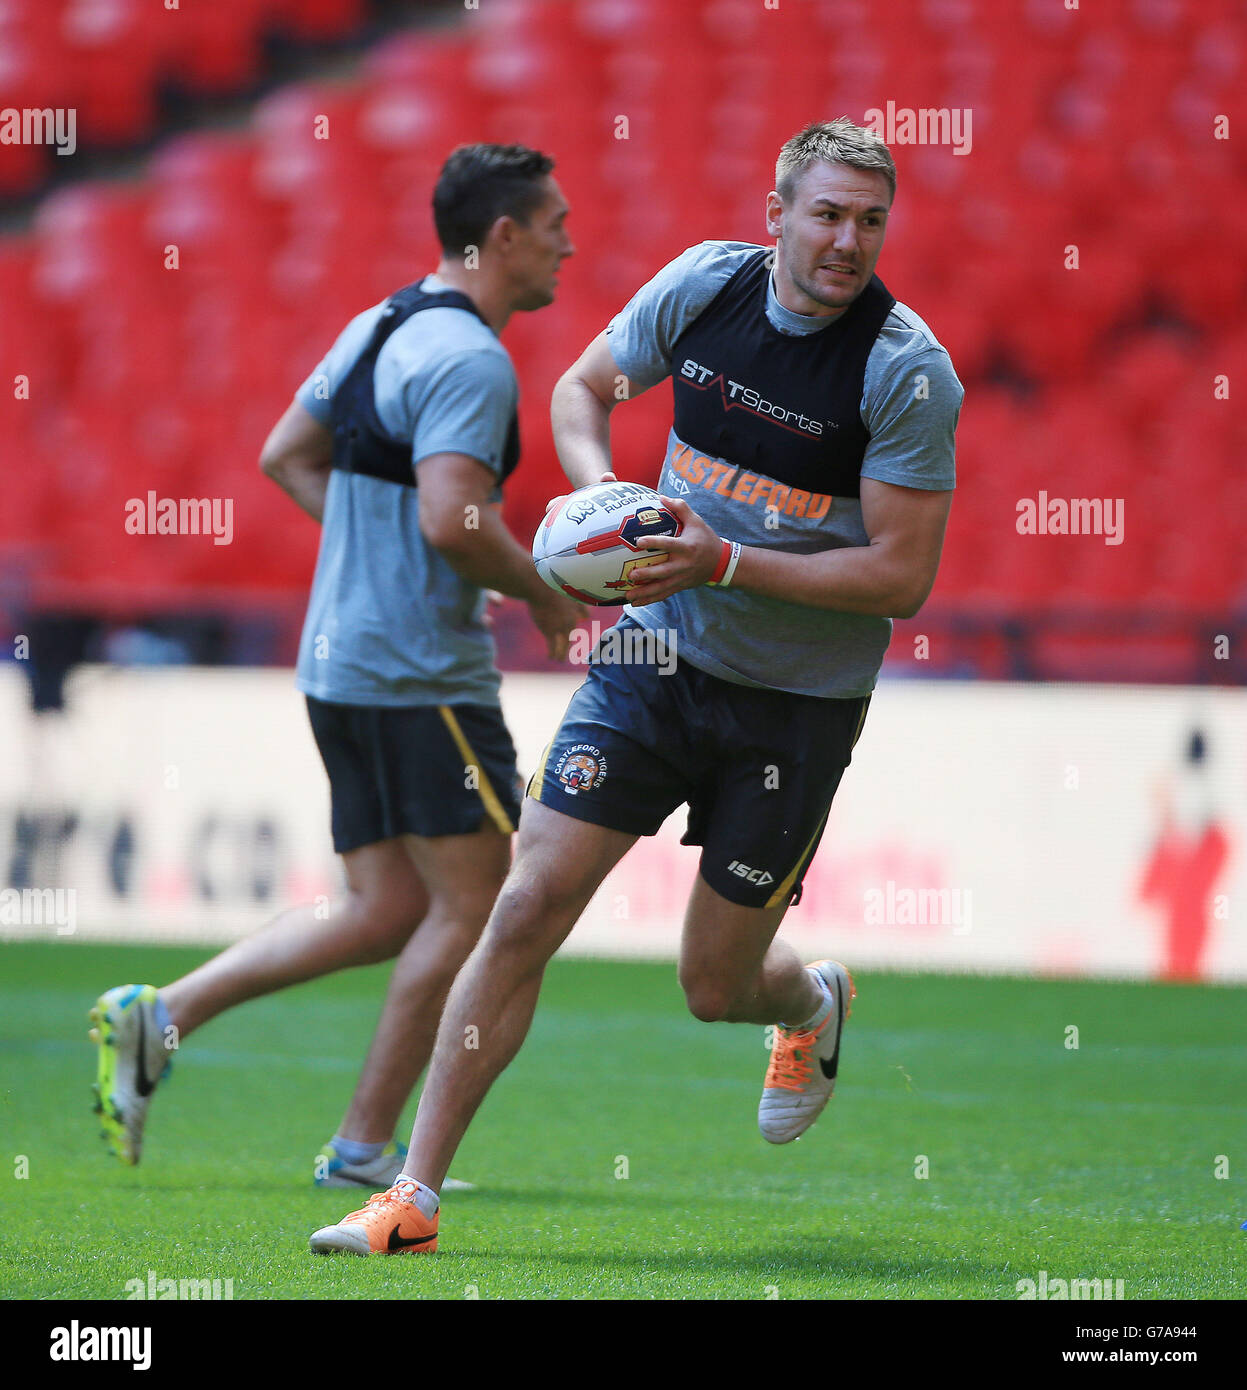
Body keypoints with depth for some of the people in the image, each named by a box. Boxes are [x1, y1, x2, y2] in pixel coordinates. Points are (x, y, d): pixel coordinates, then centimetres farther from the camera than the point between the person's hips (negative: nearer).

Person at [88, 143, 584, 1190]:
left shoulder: (380, 327, 14)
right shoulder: (468, 359, -16)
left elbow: (286, 456, 21)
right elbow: (451, 519, -26)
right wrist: (540, 594, -10)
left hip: (344, 662, 10)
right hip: (421, 674, -10)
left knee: (385, 914, 11)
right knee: (468, 902, -1)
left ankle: (163, 1014, 2)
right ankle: (365, 1144, 2)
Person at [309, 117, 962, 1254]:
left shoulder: (908, 368, -16)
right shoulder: (705, 282, -5)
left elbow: (903, 575, -16)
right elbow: (582, 388, 13)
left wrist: (728, 563, -23)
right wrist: (604, 498, -8)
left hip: (797, 705, -3)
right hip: (658, 651, 3)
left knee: (717, 987, 6)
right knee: (528, 909, -8)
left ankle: (815, 1002, 45)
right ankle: (416, 1194, -3)